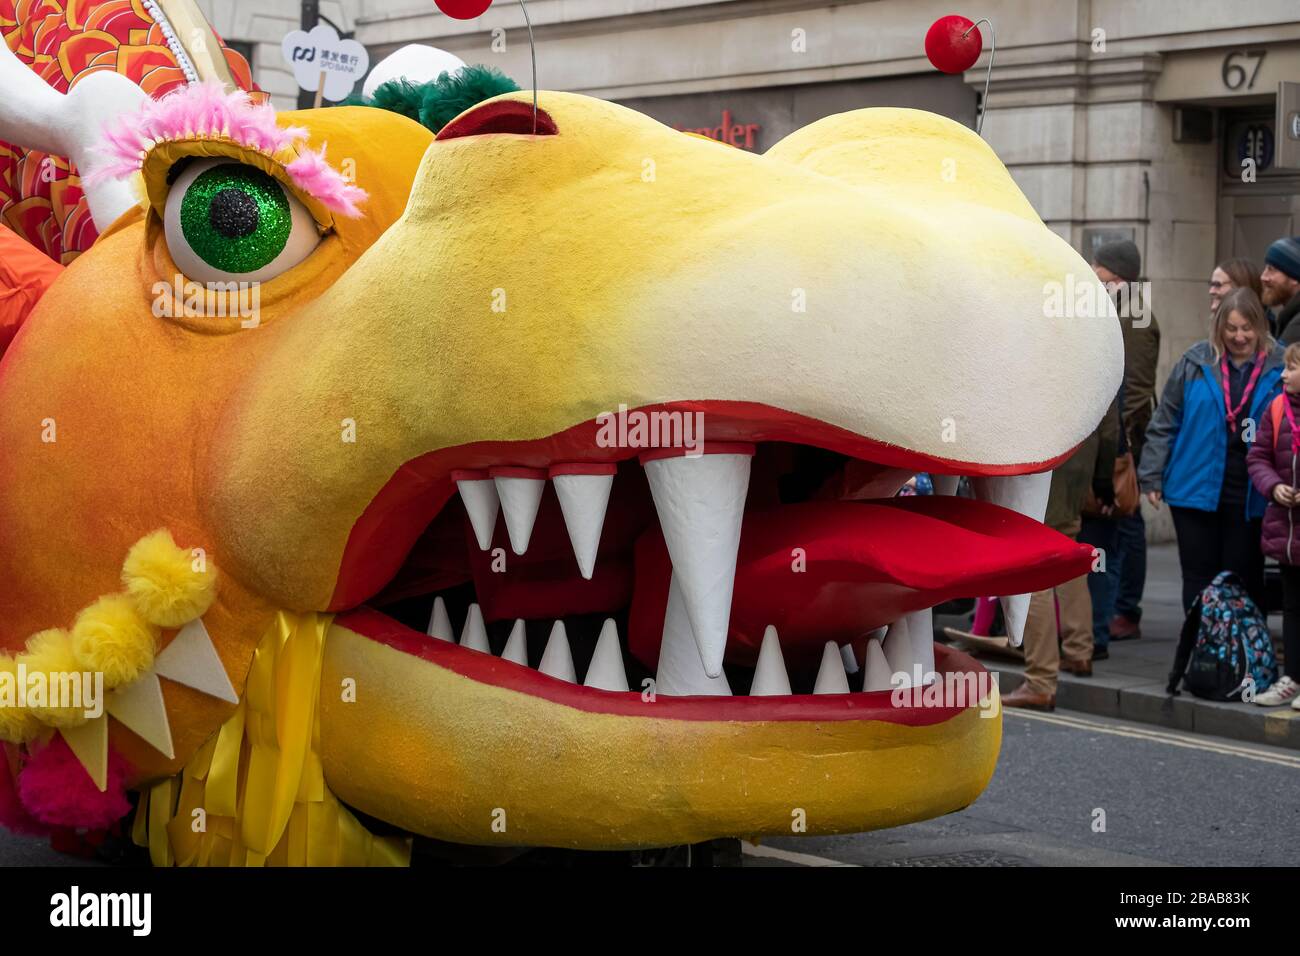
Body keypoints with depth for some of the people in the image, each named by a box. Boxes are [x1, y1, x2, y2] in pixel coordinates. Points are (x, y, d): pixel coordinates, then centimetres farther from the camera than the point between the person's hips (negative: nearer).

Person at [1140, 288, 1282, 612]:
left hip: (1250, 496, 0)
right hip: (1196, 491, 1)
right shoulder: (1196, 363, 1)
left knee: (1244, 580, 6)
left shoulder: (1279, 368, 0)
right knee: (1198, 577, 5)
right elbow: (1164, 424, 5)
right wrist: (1152, 476, 2)